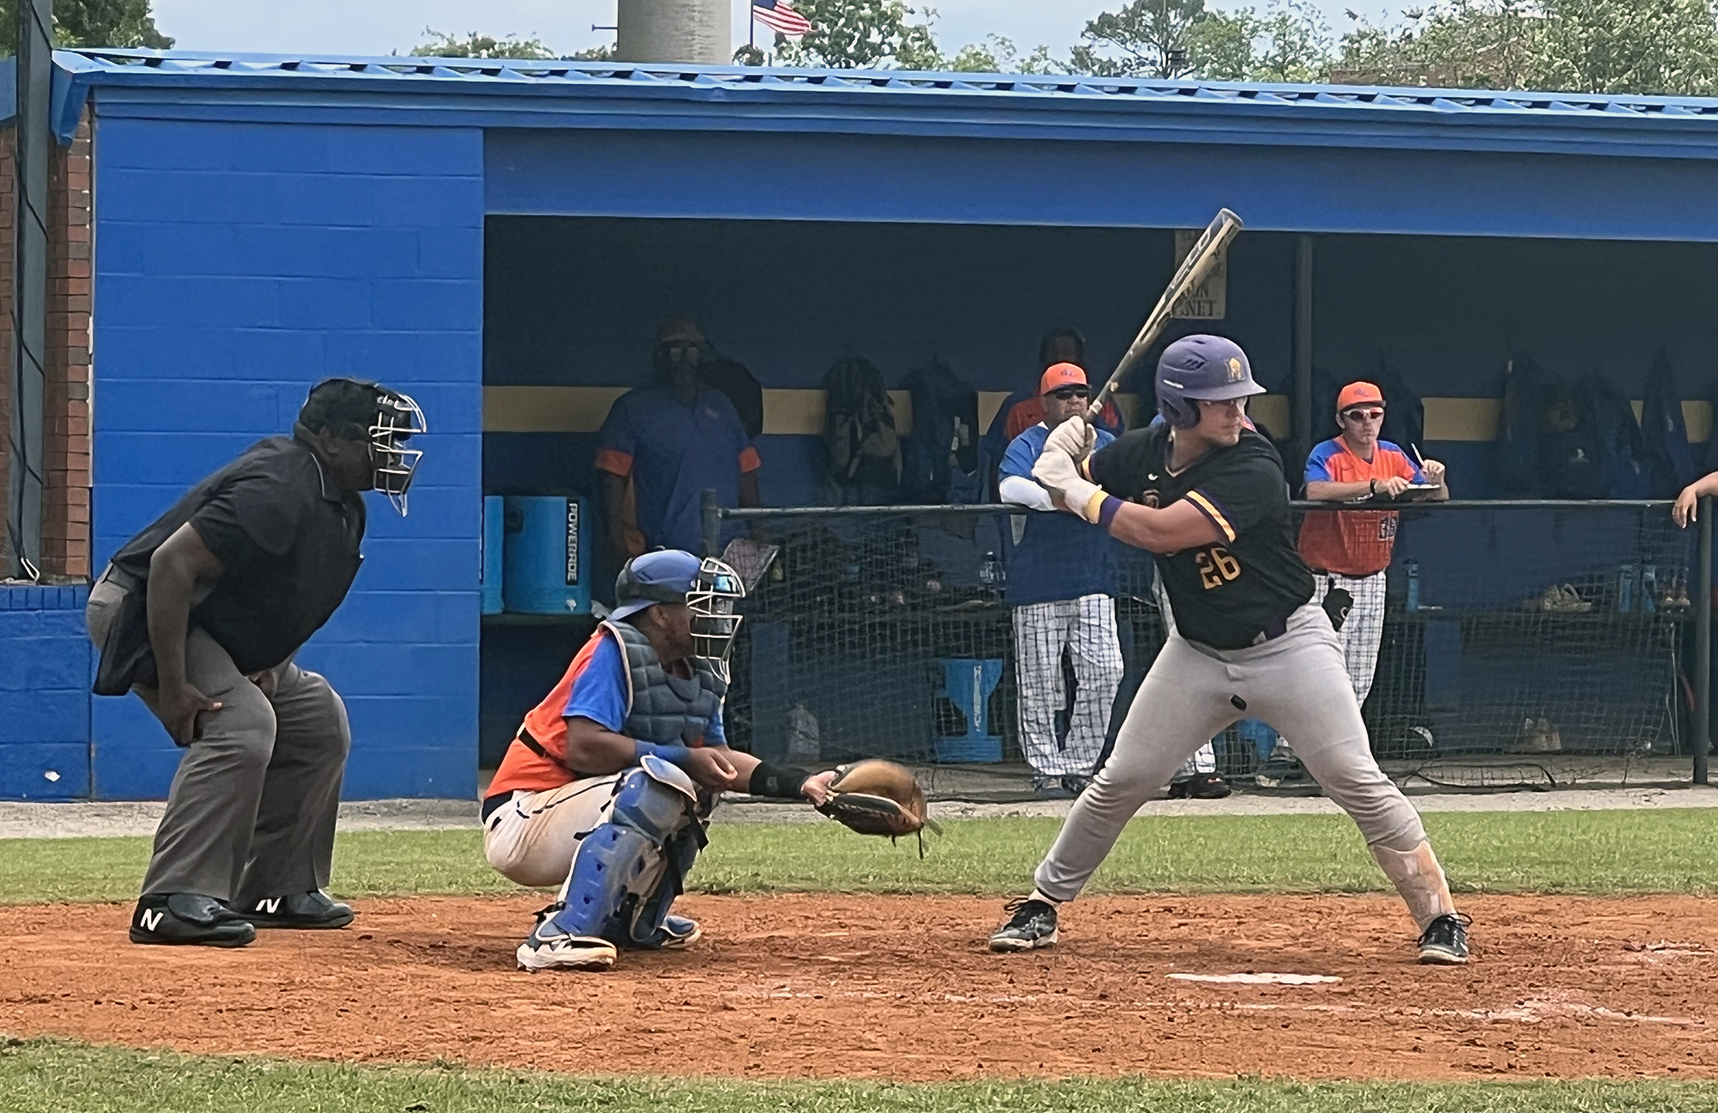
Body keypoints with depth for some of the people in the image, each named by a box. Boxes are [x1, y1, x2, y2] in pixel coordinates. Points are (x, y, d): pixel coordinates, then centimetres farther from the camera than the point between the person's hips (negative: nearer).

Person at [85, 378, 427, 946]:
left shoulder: (342, 505, 5)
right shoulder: (278, 489, -28)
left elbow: (288, 590, 20)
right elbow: (172, 562, -34)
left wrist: (271, 661, 3)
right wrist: (173, 686, -35)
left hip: (227, 635, 11)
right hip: (139, 608, -11)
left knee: (318, 719, 12)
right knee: (241, 723, -29)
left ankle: (277, 889, 16)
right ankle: (174, 900, -30)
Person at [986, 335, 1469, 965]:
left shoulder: (1253, 470, -25)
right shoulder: (1145, 453, -6)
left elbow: (1159, 532, -33)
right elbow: (1071, 486, 11)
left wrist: (1079, 492, -23)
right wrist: (1063, 462, -13)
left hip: (1288, 646, -5)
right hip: (1197, 652, 5)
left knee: (1356, 781, -12)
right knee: (1122, 780, 3)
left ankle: (1440, 917, -6)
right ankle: (1040, 907, 17)